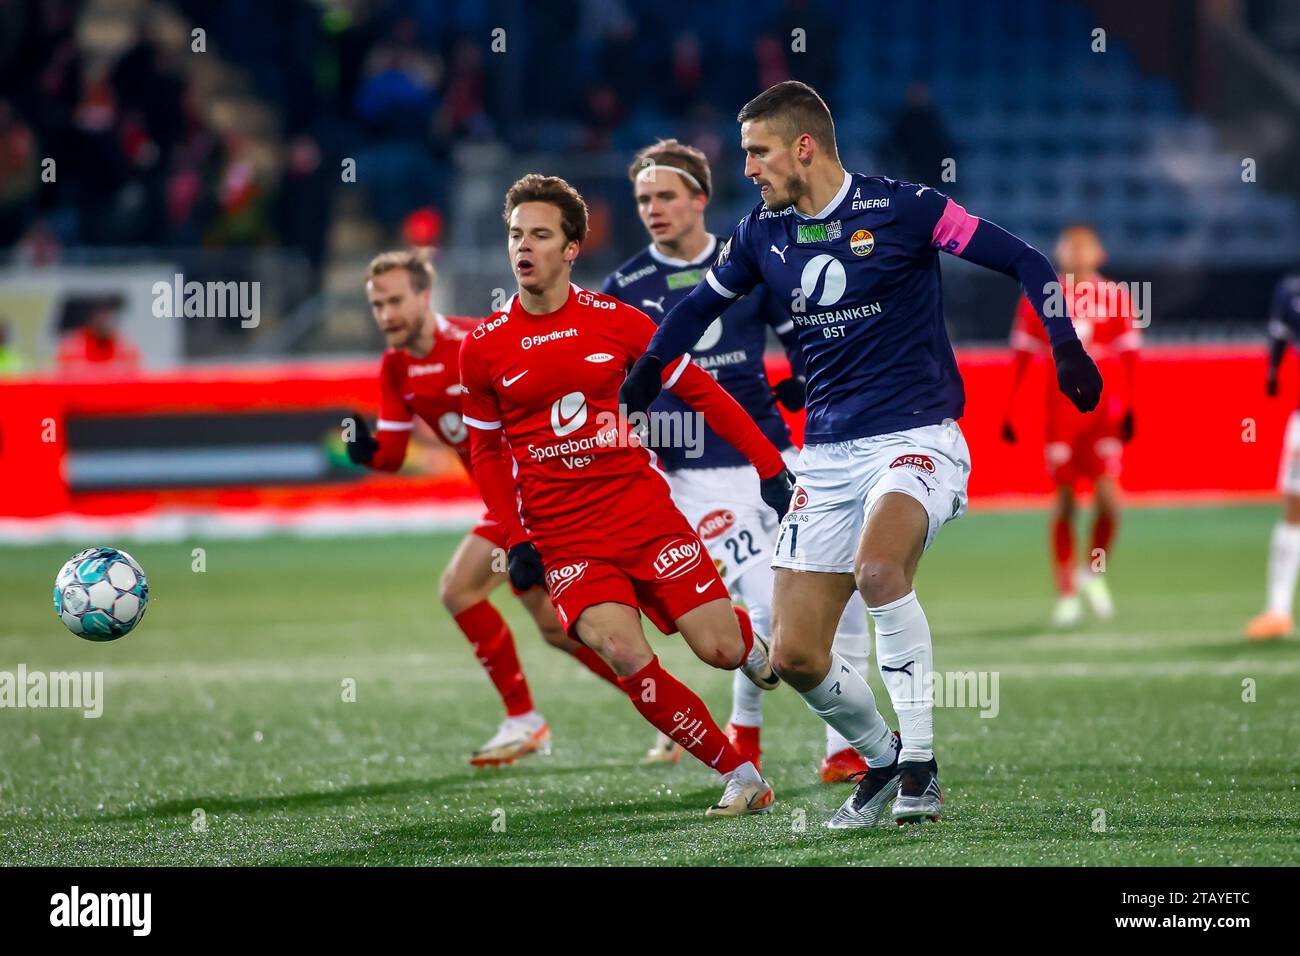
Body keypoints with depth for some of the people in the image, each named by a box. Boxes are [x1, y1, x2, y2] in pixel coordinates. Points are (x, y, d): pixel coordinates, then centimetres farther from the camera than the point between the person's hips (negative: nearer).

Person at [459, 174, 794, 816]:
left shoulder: (617, 322, -2)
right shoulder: (483, 349, 0)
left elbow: (701, 393, 6)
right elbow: (486, 450, 12)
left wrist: (770, 467, 5)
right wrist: (516, 539, 3)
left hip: (646, 514, 0)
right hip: (563, 539, 0)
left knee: (721, 649, -7)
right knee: (624, 654, -23)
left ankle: (752, 644, 35)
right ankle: (740, 777, -9)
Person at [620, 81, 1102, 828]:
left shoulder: (901, 208, -8)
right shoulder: (765, 233, 8)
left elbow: (1026, 262, -6)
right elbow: (702, 303, 27)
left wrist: (1065, 345, -18)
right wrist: (645, 374, 20)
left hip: (916, 437, -6)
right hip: (828, 454, 6)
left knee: (878, 569, -35)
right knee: (794, 654, -2)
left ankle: (921, 762, -22)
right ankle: (883, 758, 24)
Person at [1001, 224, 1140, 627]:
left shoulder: (1114, 298, 1)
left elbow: (1129, 356, 5)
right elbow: (1022, 357, 6)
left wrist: (1128, 408, -2)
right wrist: (1008, 411, 4)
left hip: (1103, 409, 0)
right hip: (1060, 409, 0)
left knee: (1107, 495, -13)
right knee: (1064, 500, 1)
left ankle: (1094, 570, 14)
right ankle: (1067, 594, 10)